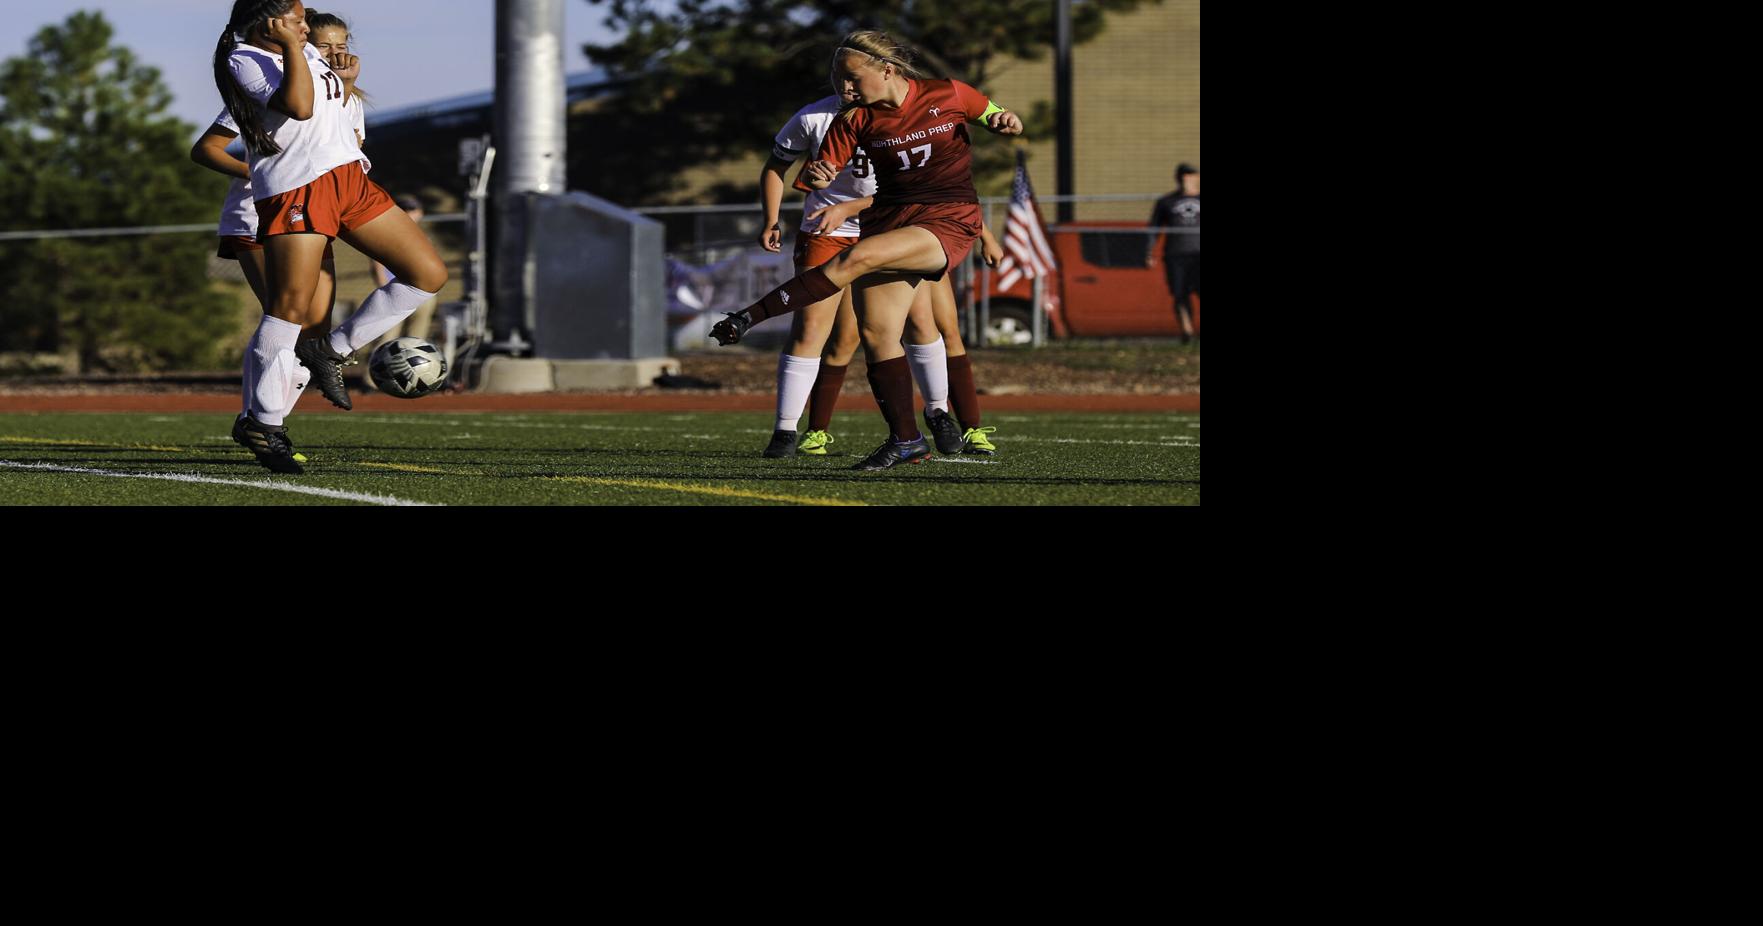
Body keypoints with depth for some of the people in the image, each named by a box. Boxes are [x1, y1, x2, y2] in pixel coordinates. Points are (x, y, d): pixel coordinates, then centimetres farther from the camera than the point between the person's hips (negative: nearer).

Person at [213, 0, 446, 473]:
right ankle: (265, 424, -5)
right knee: (290, 306, -15)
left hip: (349, 180, 9)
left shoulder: (306, 52, 19)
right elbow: (299, 106, -23)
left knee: (429, 274, 3)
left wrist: (343, 74, 19)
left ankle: (331, 349, 10)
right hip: (295, 190, -9)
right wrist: (291, 48, -19)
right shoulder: (243, 61, -7)